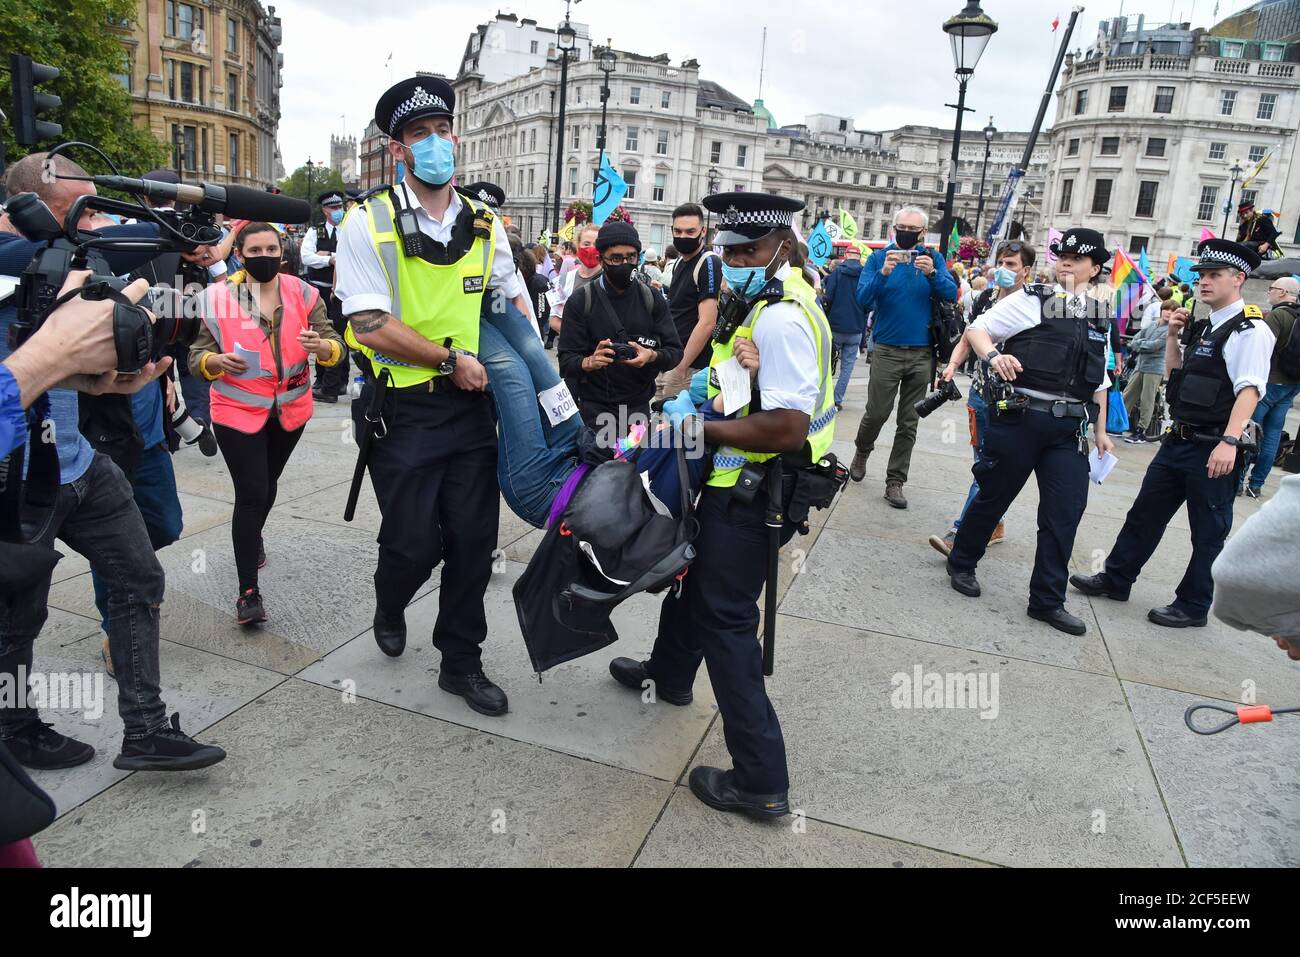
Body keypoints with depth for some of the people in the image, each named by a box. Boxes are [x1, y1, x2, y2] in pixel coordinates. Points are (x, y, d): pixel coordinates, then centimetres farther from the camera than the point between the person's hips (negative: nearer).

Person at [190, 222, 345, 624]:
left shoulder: (303, 294, -5)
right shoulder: (219, 298, -9)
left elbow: (336, 347, -9)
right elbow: (197, 357, -5)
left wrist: (321, 345, -32)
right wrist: (218, 361, -27)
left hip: (290, 410, 3)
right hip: (238, 411, -3)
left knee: (267, 484, 23)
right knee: (251, 494, -10)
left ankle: (252, 537, 54)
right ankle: (248, 591, -1)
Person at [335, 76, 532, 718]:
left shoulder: (484, 224, 9)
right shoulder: (370, 223, -6)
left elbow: (514, 301, 20)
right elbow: (370, 325, -15)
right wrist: (451, 359, -14)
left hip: (473, 406, 4)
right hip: (405, 411, -4)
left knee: (473, 542, 8)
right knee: (414, 544, 1)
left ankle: (461, 663, 25)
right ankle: (388, 610, 38)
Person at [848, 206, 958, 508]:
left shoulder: (933, 258, 5)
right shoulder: (879, 257, 0)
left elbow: (952, 295, -5)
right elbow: (863, 298, -10)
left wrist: (932, 274, -22)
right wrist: (883, 273, -25)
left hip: (922, 353, 2)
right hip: (887, 350, -2)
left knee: (909, 422, 5)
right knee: (876, 413, 1)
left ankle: (895, 481, 13)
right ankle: (861, 452, 32)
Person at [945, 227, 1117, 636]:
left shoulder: (1100, 318, 16)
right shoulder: (1030, 300, 1)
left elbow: (1099, 380, 22)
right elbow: (977, 329, 0)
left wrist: (1100, 430, 20)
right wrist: (994, 355, -21)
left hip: (1069, 427, 4)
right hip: (1021, 418, -4)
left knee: (1065, 511, 1)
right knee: (994, 495, 7)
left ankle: (1047, 600, 12)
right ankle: (962, 564, 30)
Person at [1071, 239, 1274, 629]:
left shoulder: (1251, 330, -12)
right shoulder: (1204, 326, 13)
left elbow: (1249, 389, -22)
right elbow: (1175, 374, 20)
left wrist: (1229, 441, -32)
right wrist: (1172, 336, 7)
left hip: (1213, 449, -8)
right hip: (1179, 440, 8)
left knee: (1208, 532, 6)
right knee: (1145, 512, 15)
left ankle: (1193, 607, 19)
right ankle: (1116, 579, 28)